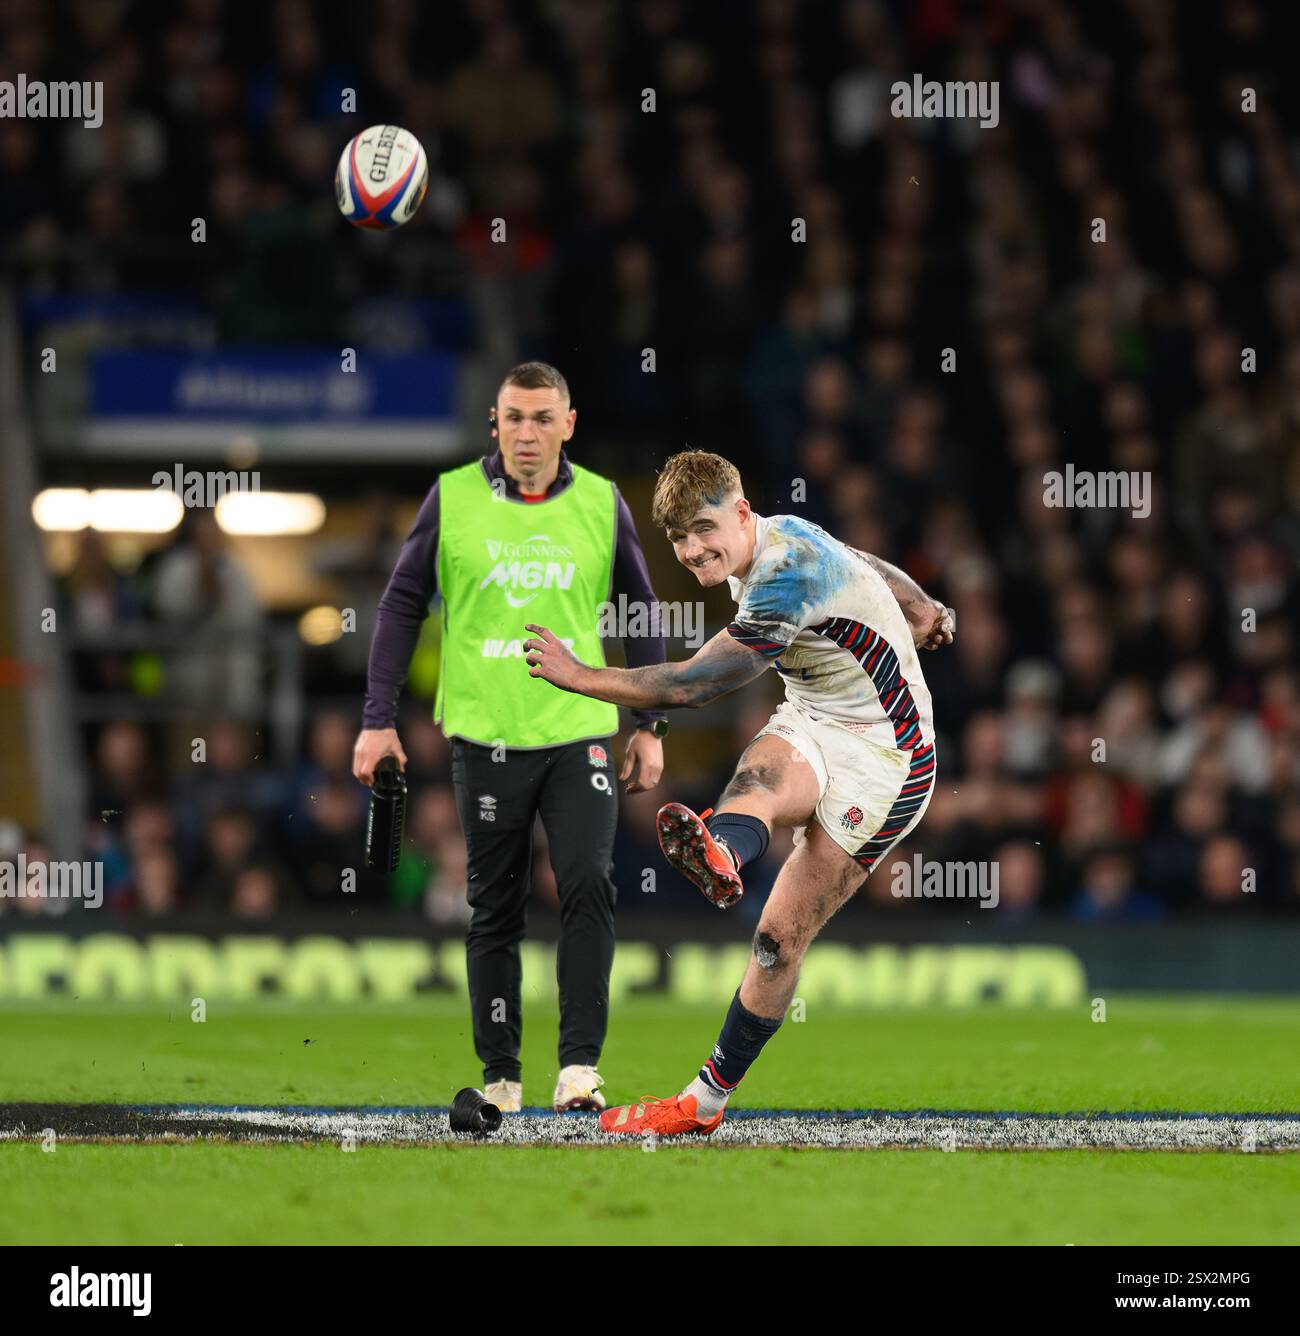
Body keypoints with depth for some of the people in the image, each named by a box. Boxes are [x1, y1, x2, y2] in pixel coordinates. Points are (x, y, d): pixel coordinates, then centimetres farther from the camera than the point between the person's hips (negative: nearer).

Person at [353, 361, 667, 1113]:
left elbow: (641, 614, 12)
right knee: (495, 912, 6)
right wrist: (379, 720, 1)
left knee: (589, 887, -14)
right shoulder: (453, 500, 0)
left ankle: (580, 1065, -11)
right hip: (485, 737, 0)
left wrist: (650, 726, 9)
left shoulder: (602, 504, 3)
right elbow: (402, 605, 5)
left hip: (578, 734, 0)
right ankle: (501, 1074, 15)